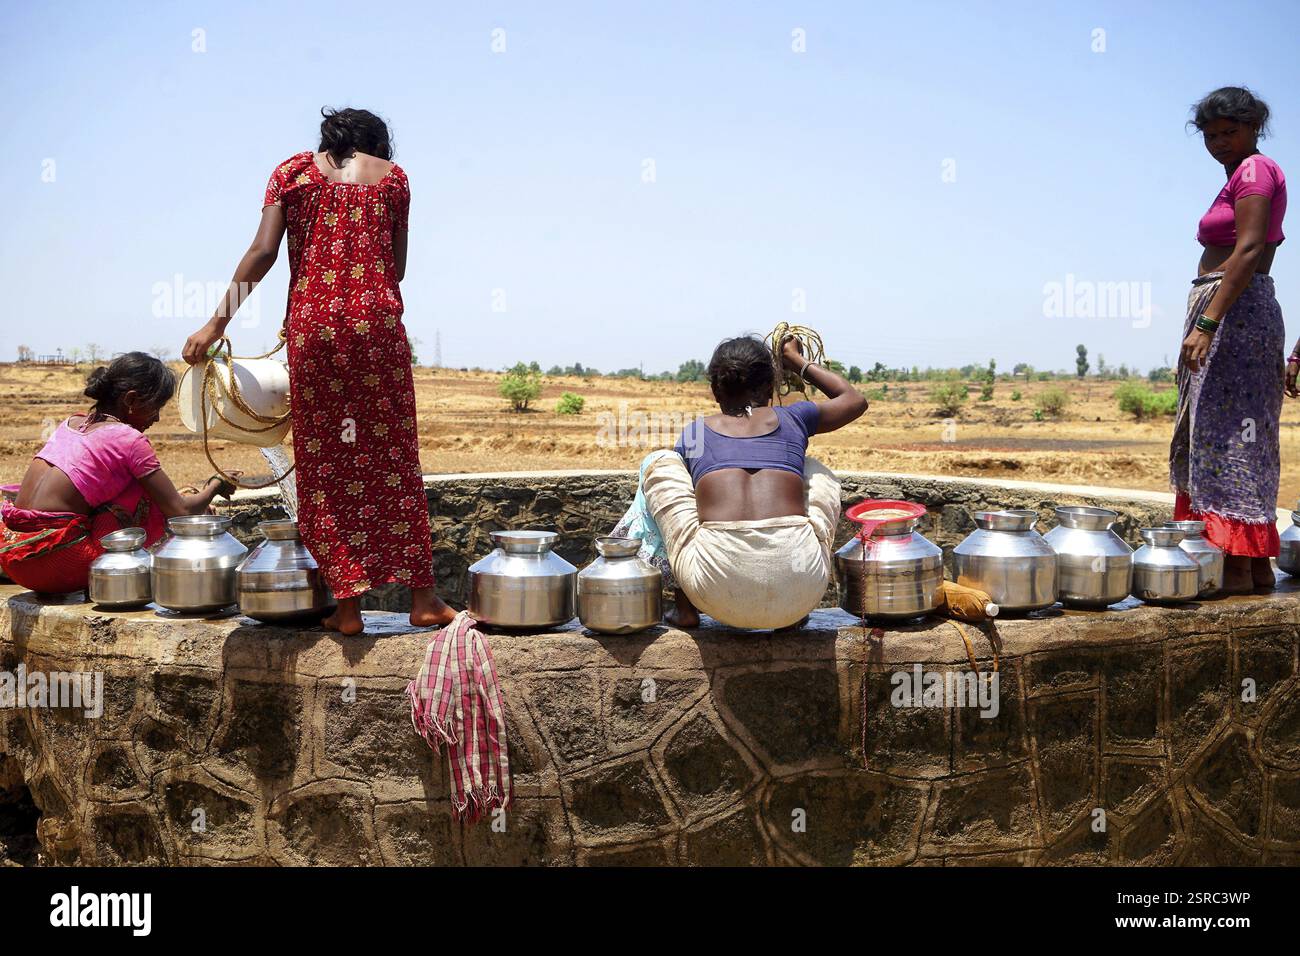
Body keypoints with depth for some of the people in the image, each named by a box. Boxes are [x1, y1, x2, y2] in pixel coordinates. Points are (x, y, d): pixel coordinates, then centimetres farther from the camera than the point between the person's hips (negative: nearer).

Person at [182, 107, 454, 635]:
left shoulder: (293, 171, 12)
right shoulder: (391, 175, 13)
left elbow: (263, 251, 1)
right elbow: (396, 268, 9)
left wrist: (217, 322, 3)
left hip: (312, 327, 0)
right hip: (378, 323, 0)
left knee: (324, 464, 5)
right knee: (393, 458, 6)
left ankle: (348, 604, 3)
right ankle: (421, 596, 9)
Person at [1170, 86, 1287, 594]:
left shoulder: (1254, 169, -6)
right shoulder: (1245, 175, 23)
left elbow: (1248, 251, -18)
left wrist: (1207, 323, -26)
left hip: (1231, 311, -10)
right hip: (1244, 311, 10)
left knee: (1223, 434, -11)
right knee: (1241, 437, 10)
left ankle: (1237, 568, -10)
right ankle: (1257, 567, 15)